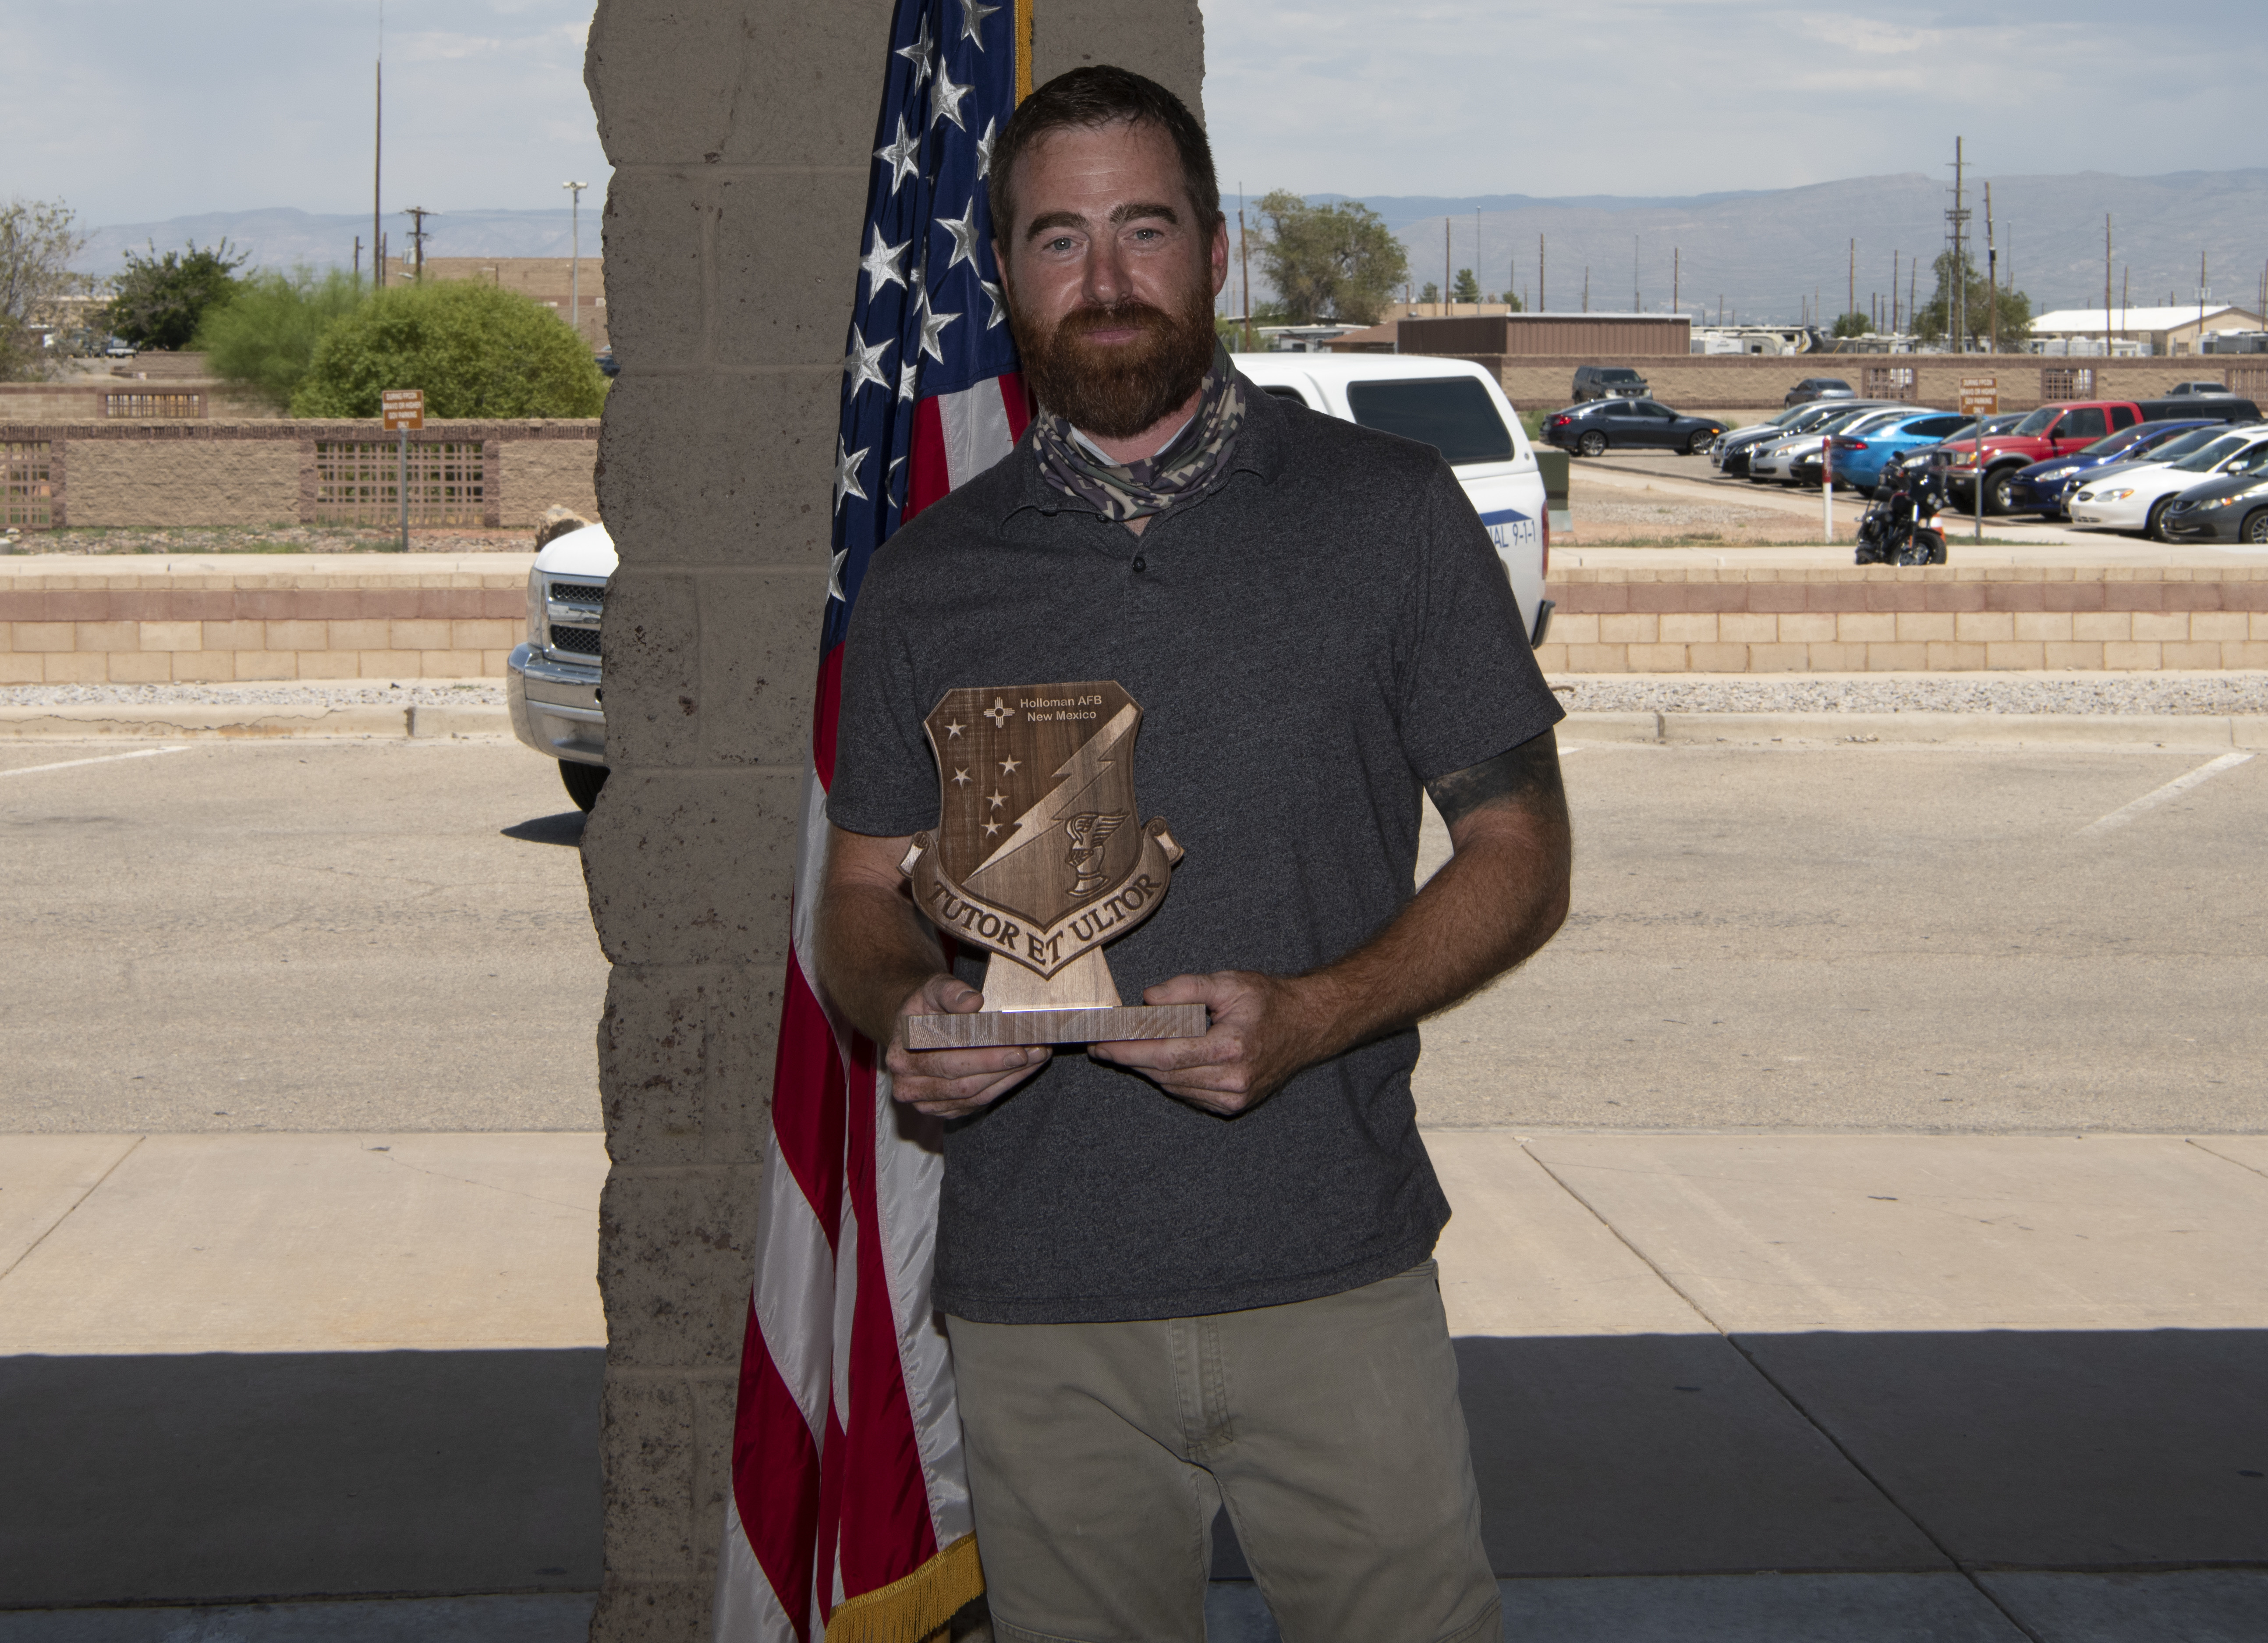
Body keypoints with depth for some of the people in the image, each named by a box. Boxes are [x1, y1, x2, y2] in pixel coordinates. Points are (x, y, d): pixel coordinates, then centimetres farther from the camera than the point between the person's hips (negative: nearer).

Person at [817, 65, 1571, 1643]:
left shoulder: (1392, 511, 2)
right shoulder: (927, 578, 8)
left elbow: (1521, 855, 3)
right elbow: (866, 893, 14)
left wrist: (1308, 1015, -14)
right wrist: (904, 1006, -10)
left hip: (1335, 1276, -1)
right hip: (1036, 1304, 2)